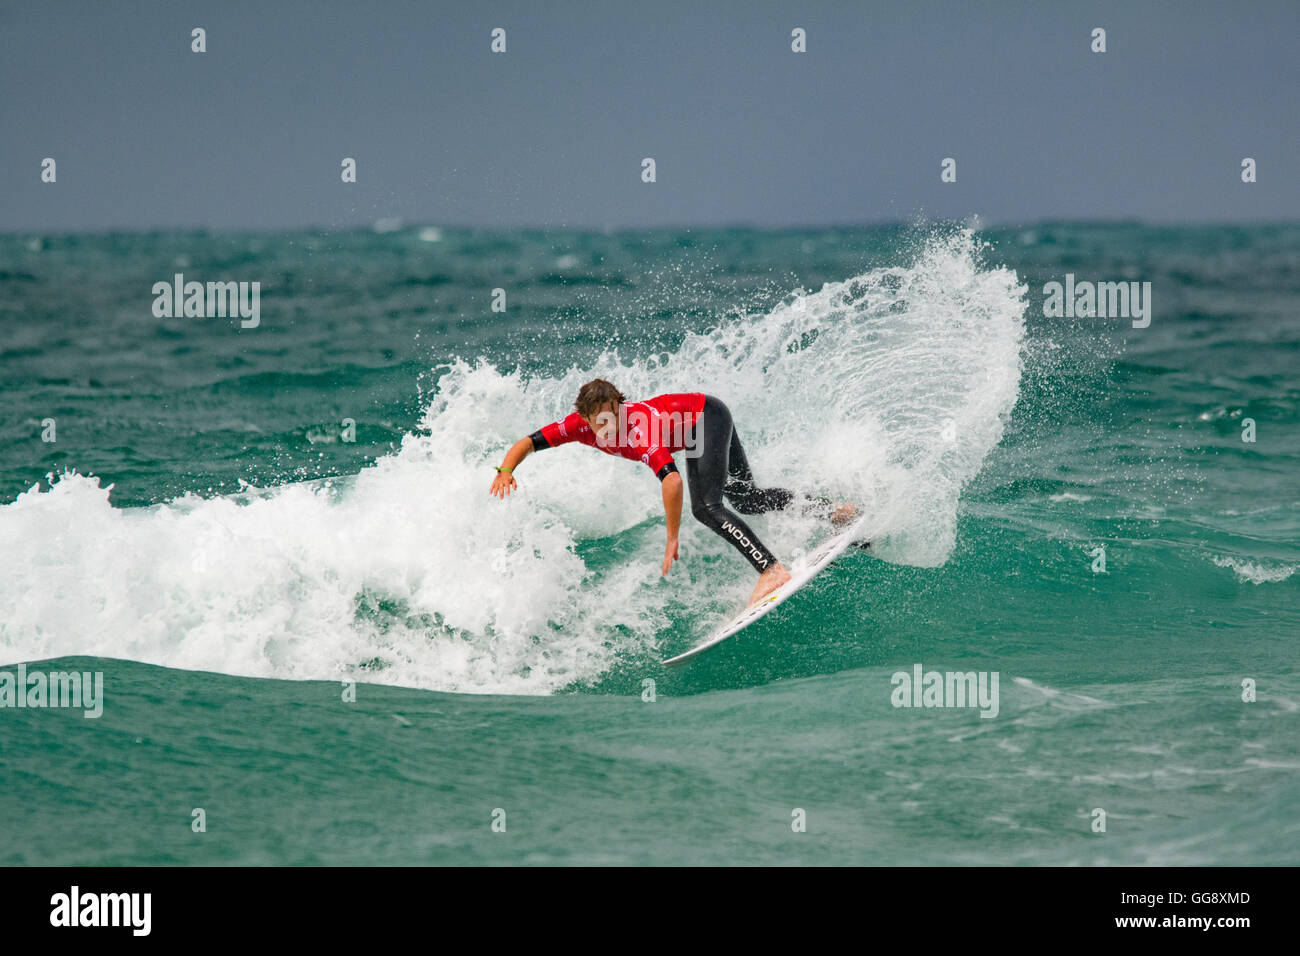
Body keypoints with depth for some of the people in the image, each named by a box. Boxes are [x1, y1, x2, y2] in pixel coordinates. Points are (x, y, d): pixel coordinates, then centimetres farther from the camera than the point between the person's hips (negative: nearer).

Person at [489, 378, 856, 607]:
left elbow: (672, 480, -48)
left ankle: (772, 570, -33)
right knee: (746, 498, 18)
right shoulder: (580, 425, -19)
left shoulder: (639, 430, -38)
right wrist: (506, 470, -36)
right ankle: (834, 512, 26)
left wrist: (672, 539, -43)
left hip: (708, 417, -8)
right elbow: (526, 443, -15)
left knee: (705, 506, -26)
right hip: (694, 424, 8)